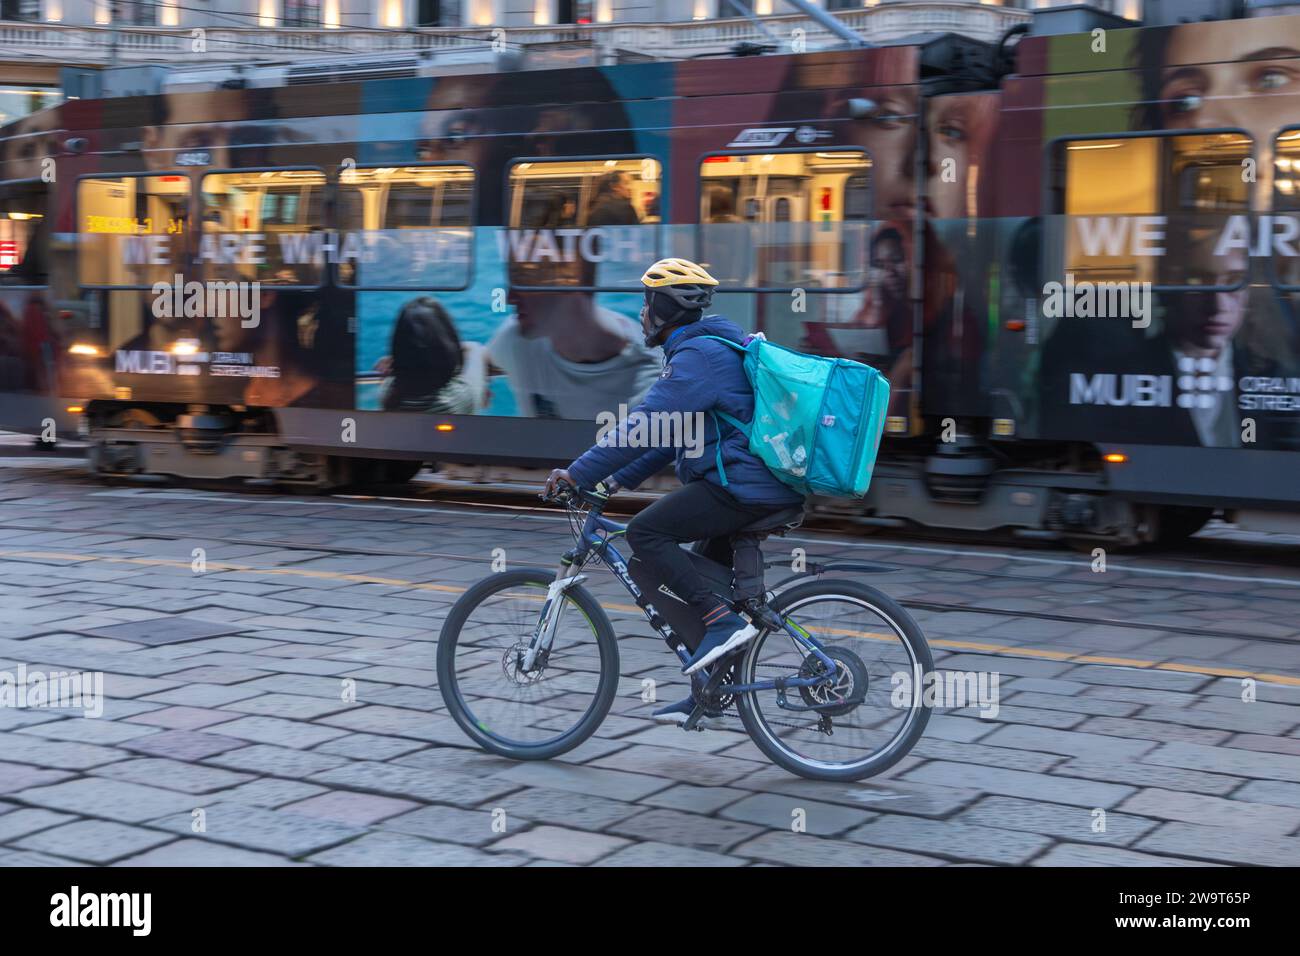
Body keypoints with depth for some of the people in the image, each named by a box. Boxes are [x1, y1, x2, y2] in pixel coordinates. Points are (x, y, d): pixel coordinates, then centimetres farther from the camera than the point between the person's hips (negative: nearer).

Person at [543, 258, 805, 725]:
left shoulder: (697, 356, -13)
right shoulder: (706, 348, 21)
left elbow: (642, 425, -20)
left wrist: (579, 474, -15)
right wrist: (617, 480, 19)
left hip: (742, 484, -11)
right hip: (764, 484, 11)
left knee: (646, 532, -14)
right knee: (707, 577, 17)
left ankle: (722, 621, -18)